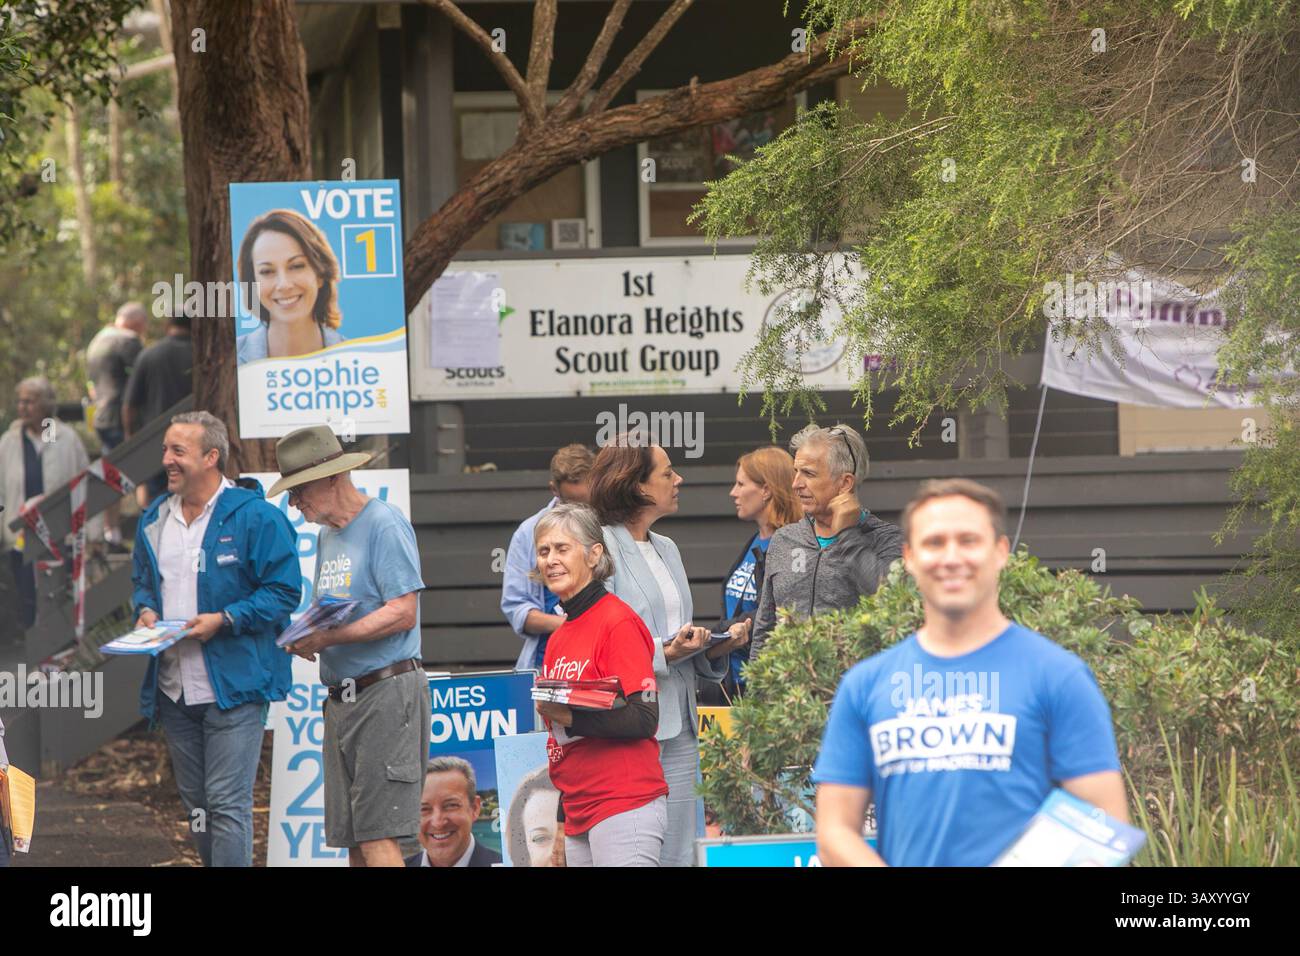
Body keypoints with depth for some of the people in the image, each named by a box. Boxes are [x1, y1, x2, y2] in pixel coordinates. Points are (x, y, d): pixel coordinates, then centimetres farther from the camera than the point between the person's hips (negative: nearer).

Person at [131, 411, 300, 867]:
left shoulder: (254, 517, -10)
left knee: (227, 802, -9)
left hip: (232, 688, -7)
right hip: (173, 689, 7)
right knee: (195, 803, 15)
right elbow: (142, 581, 26)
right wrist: (146, 610, 3)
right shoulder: (154, 520, 11)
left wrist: (224, 620, -18)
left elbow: (283, 590, -10)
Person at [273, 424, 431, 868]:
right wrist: (307, 639, 0)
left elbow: (402, 612, -16)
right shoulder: (327, 534, 19)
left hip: (386, 695, -9)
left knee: (376, 833, -14)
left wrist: (329, 637, -19)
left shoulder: (384, 524, -8)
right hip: (342, 697, 9)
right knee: (351, 838, 6)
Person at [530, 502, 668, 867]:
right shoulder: (558, 638, 16)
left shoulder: (618, 622, -8)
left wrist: (569, 717, -22)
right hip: (578, 813, 8)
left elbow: (644, 719, -14)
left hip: (625, 807, -8)